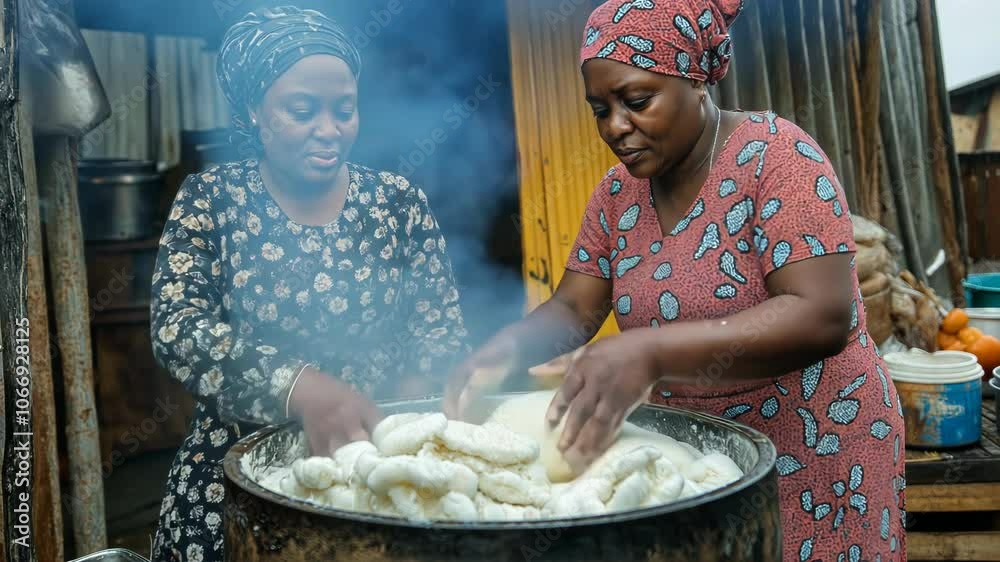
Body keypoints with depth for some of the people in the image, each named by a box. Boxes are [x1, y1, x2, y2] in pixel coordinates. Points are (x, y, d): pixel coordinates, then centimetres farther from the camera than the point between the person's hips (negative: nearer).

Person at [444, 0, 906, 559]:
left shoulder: (776, 154, -18)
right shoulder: (619, 193, 1)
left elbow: (824, 318, -28)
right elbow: (573, 309, 2)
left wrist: (650, 352, -39)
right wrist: (504, 350, -20)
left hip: (812, 457, -5)